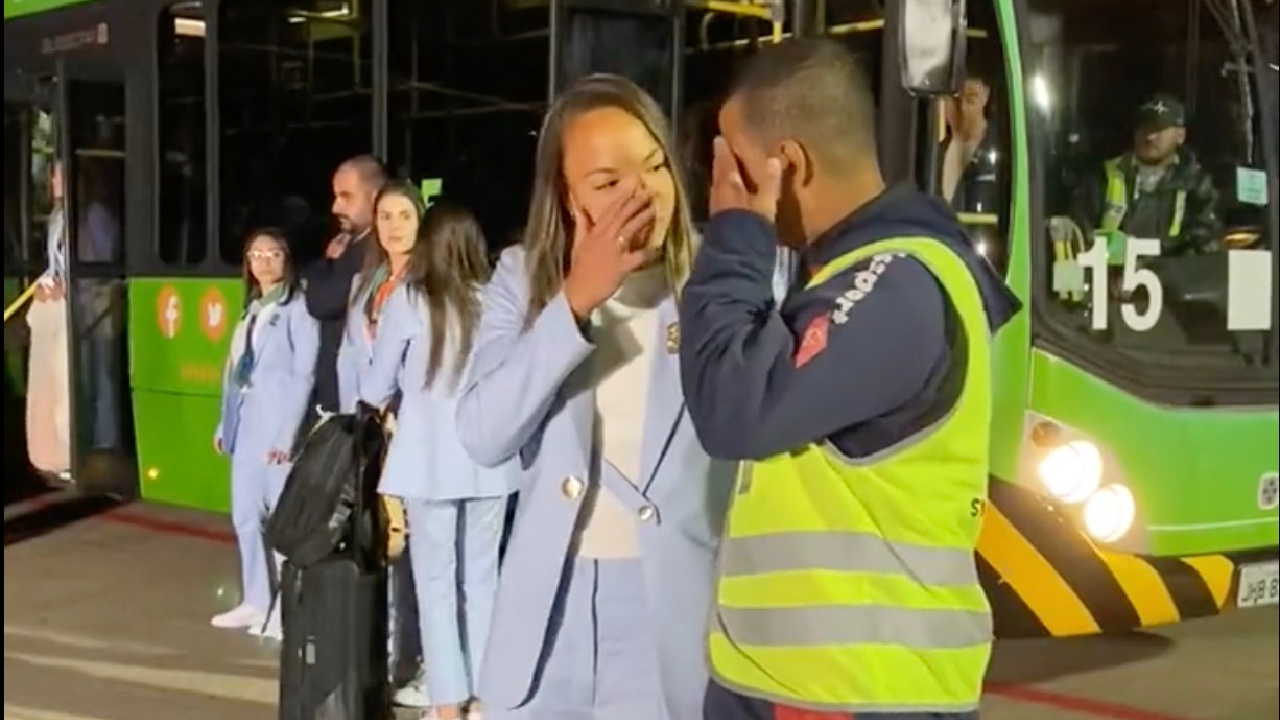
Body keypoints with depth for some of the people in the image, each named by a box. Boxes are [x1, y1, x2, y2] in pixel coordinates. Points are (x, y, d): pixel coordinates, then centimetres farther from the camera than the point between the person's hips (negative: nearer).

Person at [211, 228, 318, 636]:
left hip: (279, 426, -8)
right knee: (245, 515, 12)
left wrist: (287, 433, -17)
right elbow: (234, 371, 17)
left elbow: (304, 374, -12)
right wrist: (224, 424, 13)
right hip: (246, 425, 8)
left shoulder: (297, 308, -7)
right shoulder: (252, 310, 17)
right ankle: (256, 602, 22)